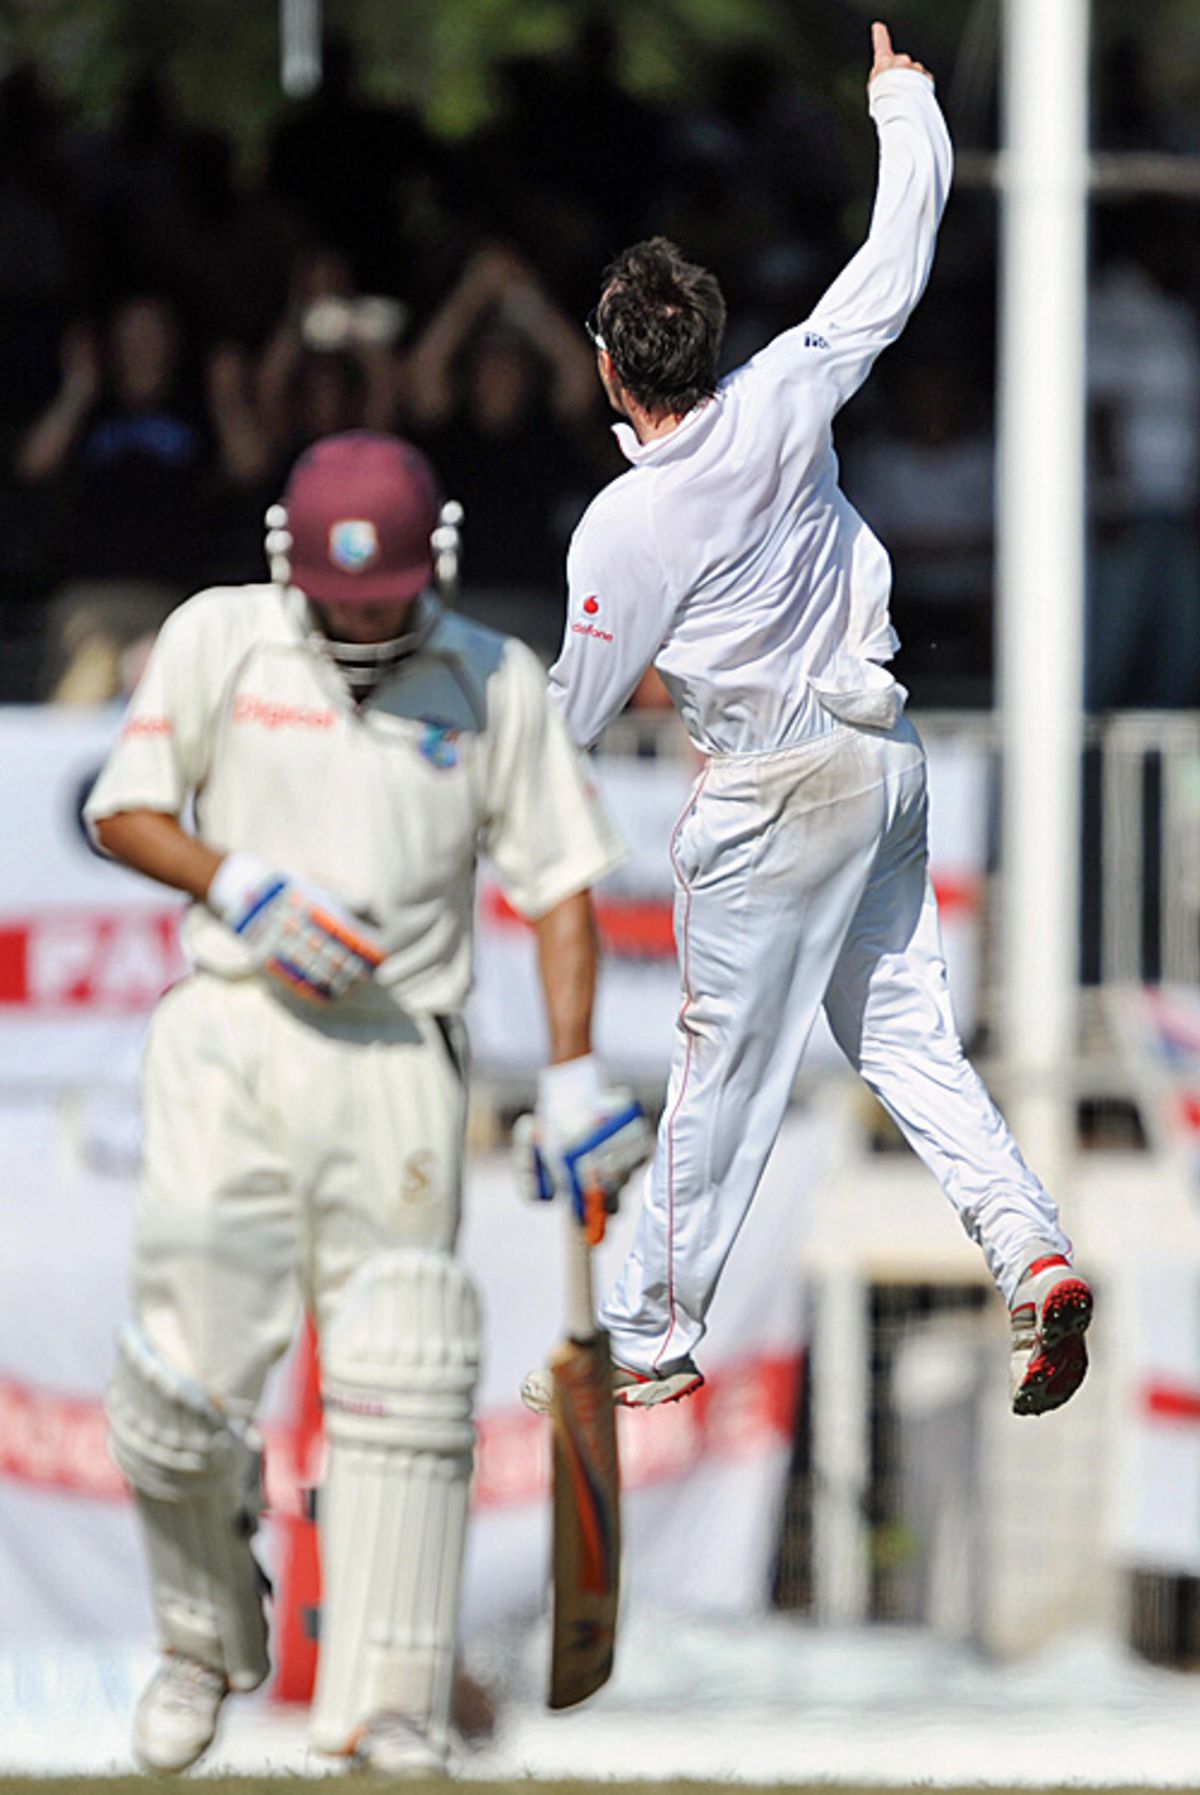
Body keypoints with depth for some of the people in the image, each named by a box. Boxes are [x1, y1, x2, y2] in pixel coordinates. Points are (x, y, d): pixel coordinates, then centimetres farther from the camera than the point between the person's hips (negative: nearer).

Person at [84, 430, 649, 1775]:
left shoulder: (494, 682, 7)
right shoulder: (217, 641, 6)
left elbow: (557, 883, 8)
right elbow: (124, 813, 6)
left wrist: (572, 1079, 0)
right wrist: (245, 891, -12)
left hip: (398, 1056, 1)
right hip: (228, 1041, 0)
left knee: (399, 1375, -6)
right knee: (193, 1354, -8)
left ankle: (387, 1699, -2)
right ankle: (202, 1636, 17)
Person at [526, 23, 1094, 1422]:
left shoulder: (622, 530, -18)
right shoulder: (782, 403, -9)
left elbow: (572, 716, -7)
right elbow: (895, 268, 1)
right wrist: (904, 104, 14)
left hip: (775, 798, -6)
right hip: (882, 754, 6)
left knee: (724, 1068, 3)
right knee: (901, 1030, 12)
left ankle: (649, 1339, 14)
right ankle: (1029, 1250, -5)